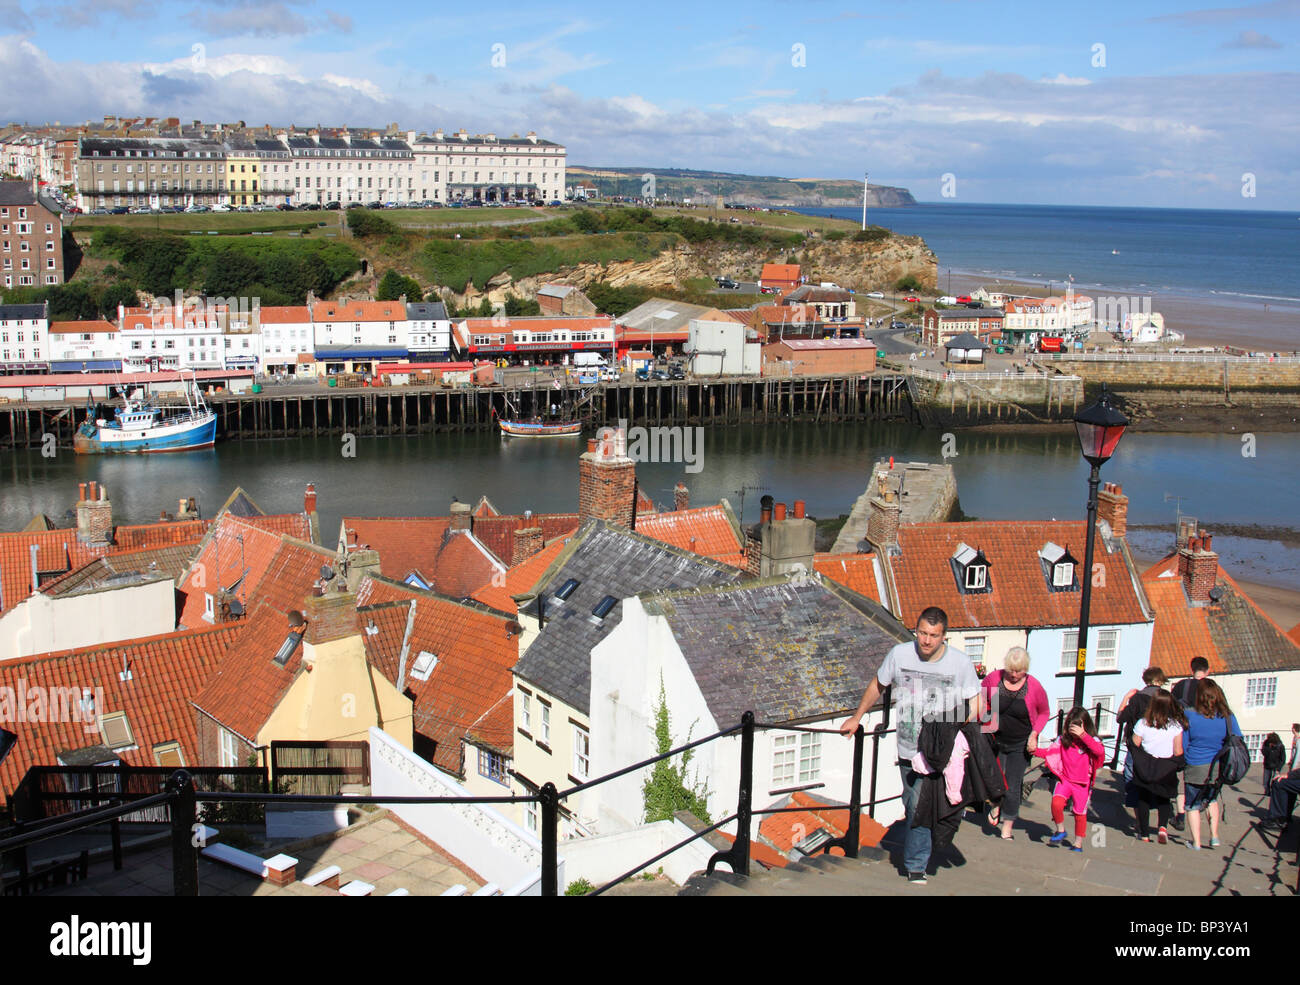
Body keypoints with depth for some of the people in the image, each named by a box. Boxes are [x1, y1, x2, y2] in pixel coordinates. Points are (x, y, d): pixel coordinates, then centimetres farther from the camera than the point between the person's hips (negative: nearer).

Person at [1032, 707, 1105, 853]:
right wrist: (1035, 750, -17)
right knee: (1056, 803, -20)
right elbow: (1050, 751, 2)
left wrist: (1082, 735, -31)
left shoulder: (1091, 740, -8)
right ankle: (1060, 831, 5)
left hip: (1083, 783, -2)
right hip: (1065, 779, 2)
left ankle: (1078, 844, 26)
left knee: (1080, 813, 7)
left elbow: (1100, 751, -27)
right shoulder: (1063, 739, 0)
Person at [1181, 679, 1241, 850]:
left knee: (1193, 805, 11)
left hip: (1195, 768, -3)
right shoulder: (1227, 716, -7)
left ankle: (1196, 842, 12)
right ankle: (1214, 836, 21)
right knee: (1211, 800, 27)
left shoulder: (1189, 716, -12)